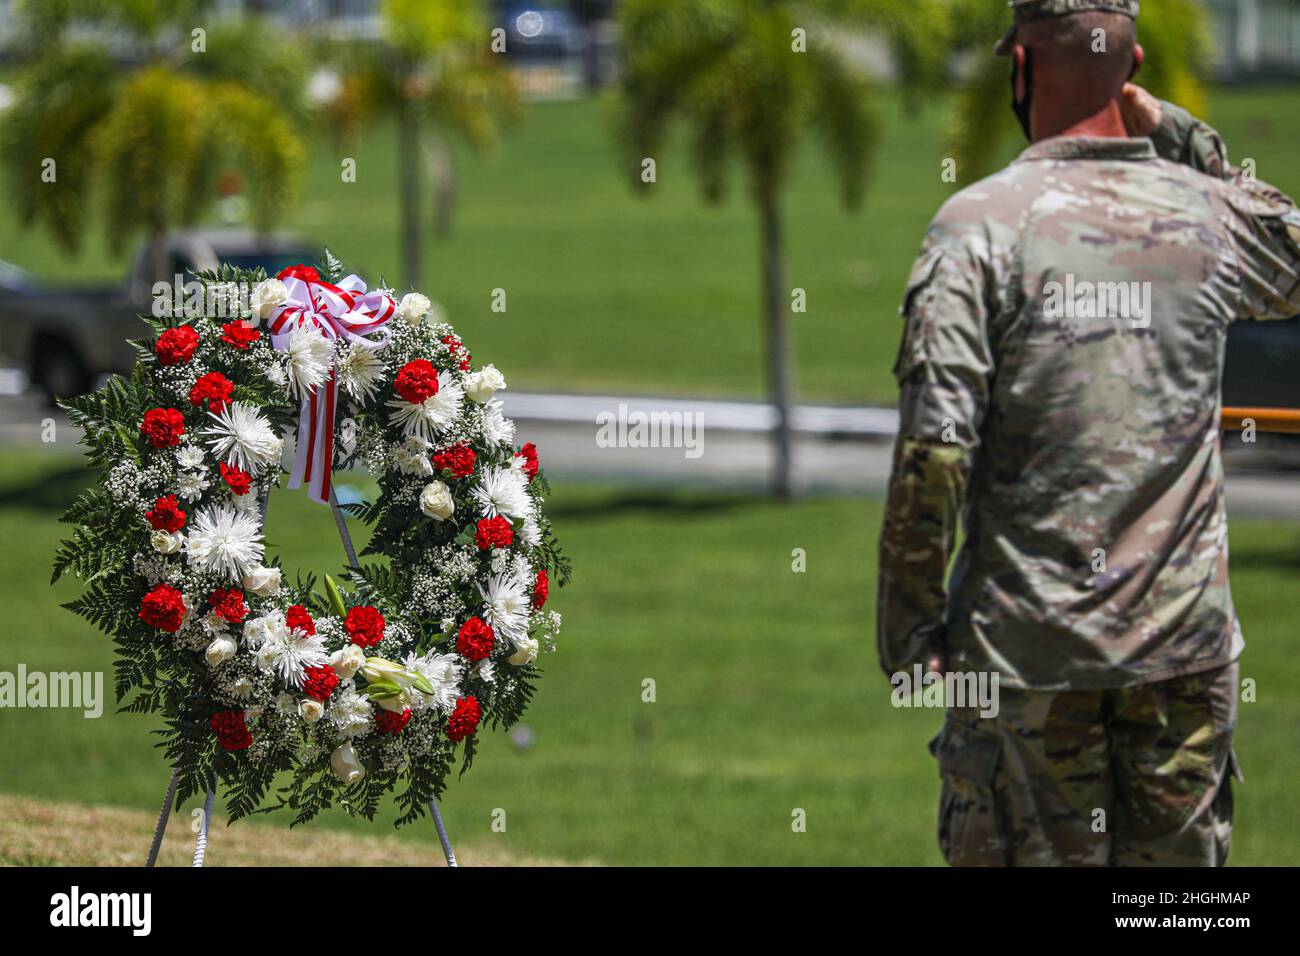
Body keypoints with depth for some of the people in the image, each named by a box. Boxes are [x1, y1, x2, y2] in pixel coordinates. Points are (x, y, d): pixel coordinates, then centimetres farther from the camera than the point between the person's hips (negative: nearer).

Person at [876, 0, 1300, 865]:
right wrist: (1179, 133, 18)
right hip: (1187, 645, 3)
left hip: (1025, 647, -3)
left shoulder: (979, 222, -8)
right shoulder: (1210, 216, 3)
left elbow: (935, 447, -14)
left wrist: (908, 629, -6)